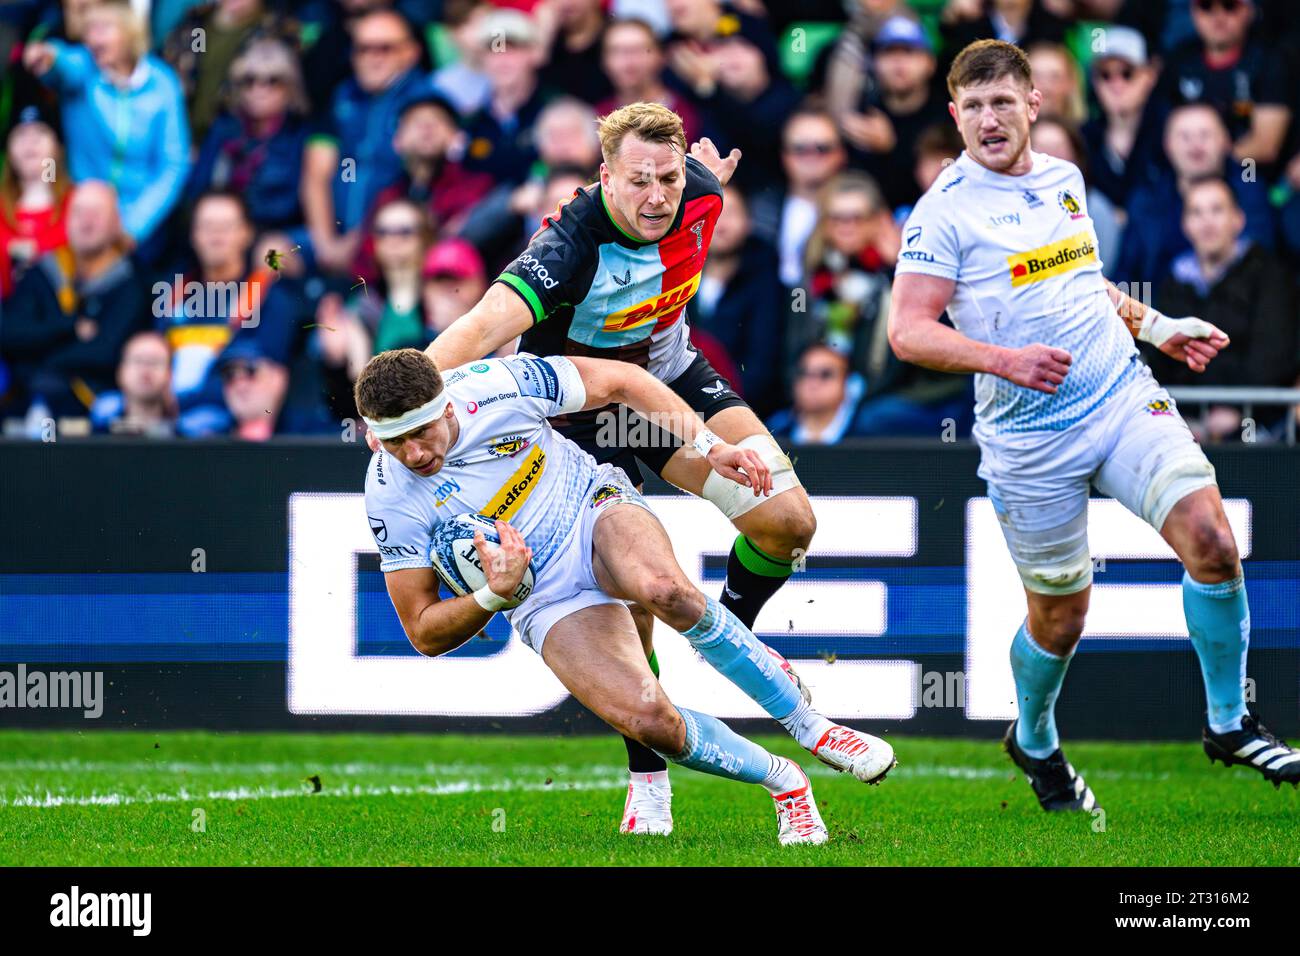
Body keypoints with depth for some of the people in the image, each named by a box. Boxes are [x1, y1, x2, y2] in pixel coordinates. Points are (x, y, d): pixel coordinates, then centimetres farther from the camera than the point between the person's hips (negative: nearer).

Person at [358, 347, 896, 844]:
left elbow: (620, 380, 0)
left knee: (664, 588, -38)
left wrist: (707, 446, -6)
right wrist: (496, 595, -28)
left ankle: (812, 729, -20)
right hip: (547, 598, 0)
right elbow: (425, 633, -8)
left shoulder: (499, 384, -16)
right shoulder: (391, 497, -15)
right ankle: (783, 783, -1)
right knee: (646, 720, -27)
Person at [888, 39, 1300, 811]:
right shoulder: (946, 210, -9)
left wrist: (1155, 326, 19)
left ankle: (1230, 722, 1)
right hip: (1031, 440, -4)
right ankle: (1034, 741, 36)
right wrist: (1003, 359, -28)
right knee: (1060, 615, 5)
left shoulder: (1064, 179, 11)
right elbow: (908, 332, -15)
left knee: (1211, 537, -16)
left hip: (1126, 398, 4)